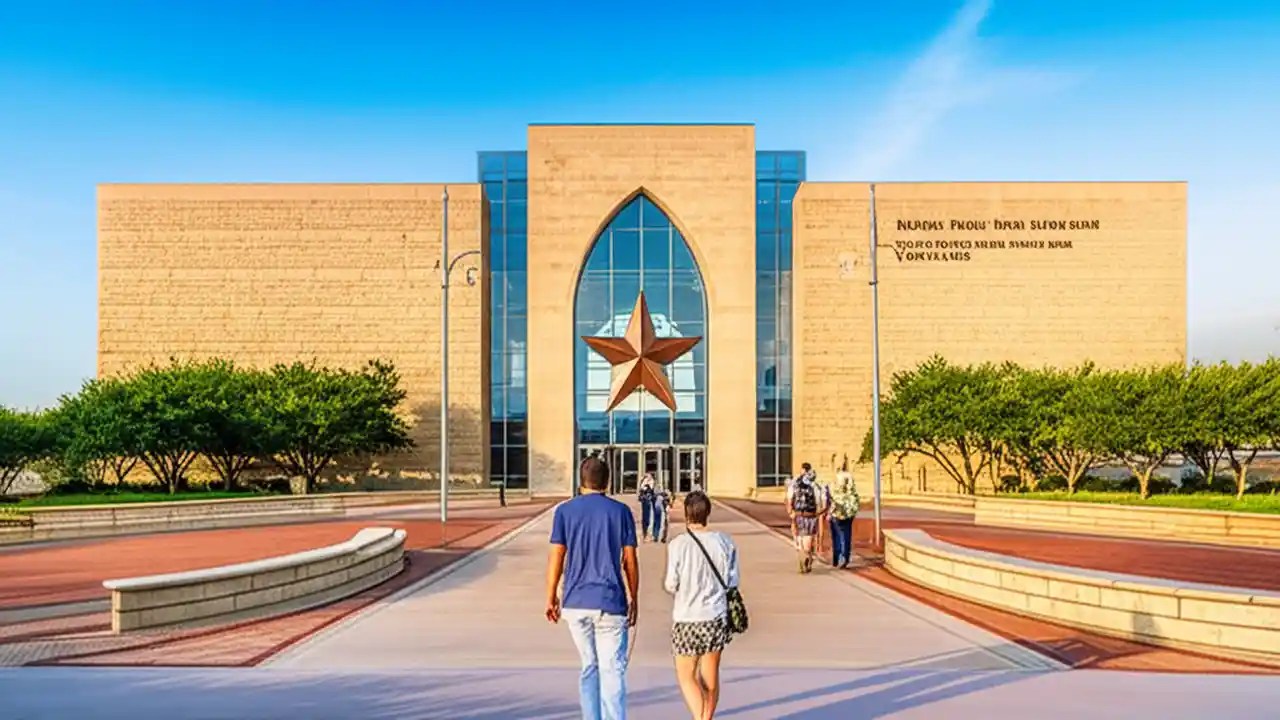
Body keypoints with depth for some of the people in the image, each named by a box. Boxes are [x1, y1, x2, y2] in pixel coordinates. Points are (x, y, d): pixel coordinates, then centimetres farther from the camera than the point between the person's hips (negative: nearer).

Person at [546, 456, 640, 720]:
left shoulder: (565, 510, 2)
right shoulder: (621, 511, 0)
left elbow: (556, 557, 0)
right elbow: (629, 560, 0)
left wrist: (551, 597, 9)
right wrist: (634, 599, 10)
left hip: (575, 602, 2)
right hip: (610, 602, -2)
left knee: (589, 667, 17)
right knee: (612, 671, -1)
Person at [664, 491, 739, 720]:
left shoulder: (678, 544, -13)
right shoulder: (724, 542, -4)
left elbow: (671, 585, -8)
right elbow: (732, 581, 0)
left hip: (687, 618, -3)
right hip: (717, 616, 3)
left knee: (686, 676, 10)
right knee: (711, 675, 16)